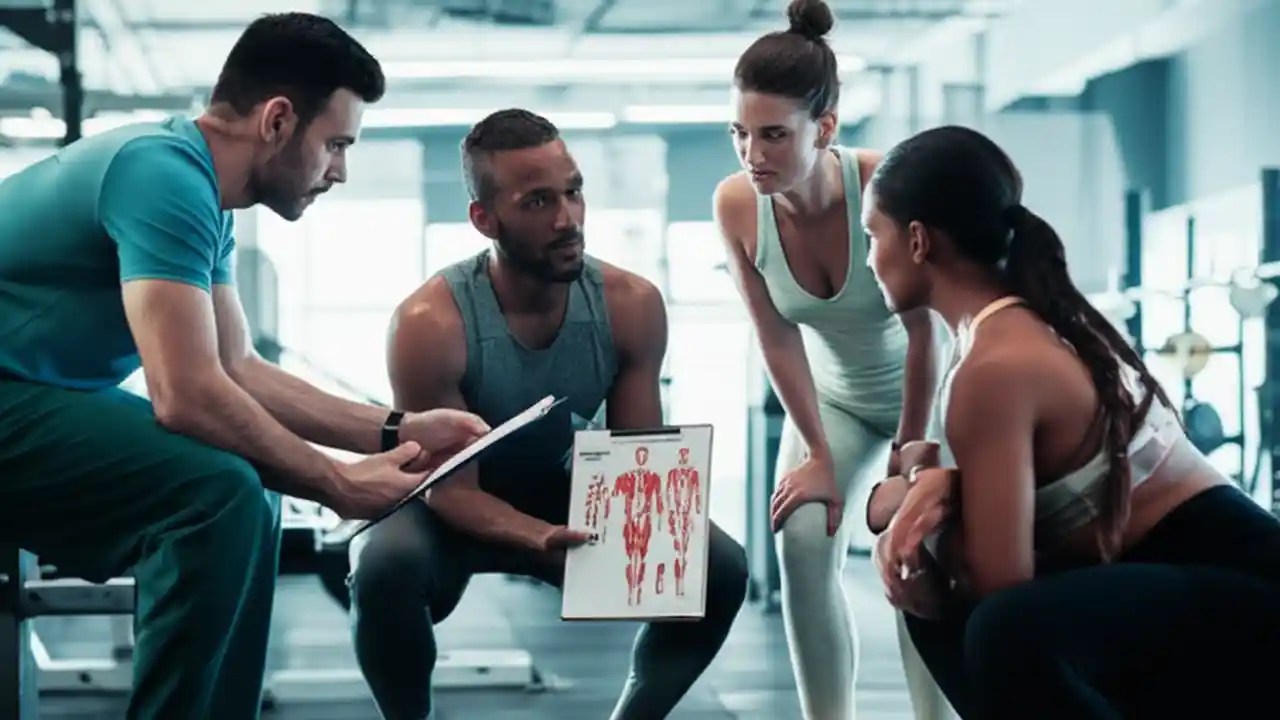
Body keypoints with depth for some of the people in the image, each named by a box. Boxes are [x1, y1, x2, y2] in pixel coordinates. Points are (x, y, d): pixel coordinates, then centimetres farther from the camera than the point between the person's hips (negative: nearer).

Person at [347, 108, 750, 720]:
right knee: (387, 566, -37)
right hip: (454, 511, -4)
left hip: (565, 497, 4)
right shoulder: (430, 325, -29)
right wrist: (545, 541, -43)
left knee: (719, 569, -16)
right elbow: (451, 489, -25)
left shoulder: (630, 305, -17)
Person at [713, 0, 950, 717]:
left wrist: (907, 458, -16)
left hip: (928, 390, -3)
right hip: (834, 396, 3)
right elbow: (777, 340, -15)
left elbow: (924, 333, -25)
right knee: (804, 542, -13)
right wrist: (819, 455, -10)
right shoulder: (737, 204, -26)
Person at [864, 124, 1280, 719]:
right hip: (1185, 581, 11)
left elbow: (999, 579, -20)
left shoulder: (996, 367, -19)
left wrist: (916, 496, -2)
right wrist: (938, 485, -6)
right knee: (946, 606, 18)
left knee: (1010, 631, -36)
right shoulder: (1032, 322, 11)